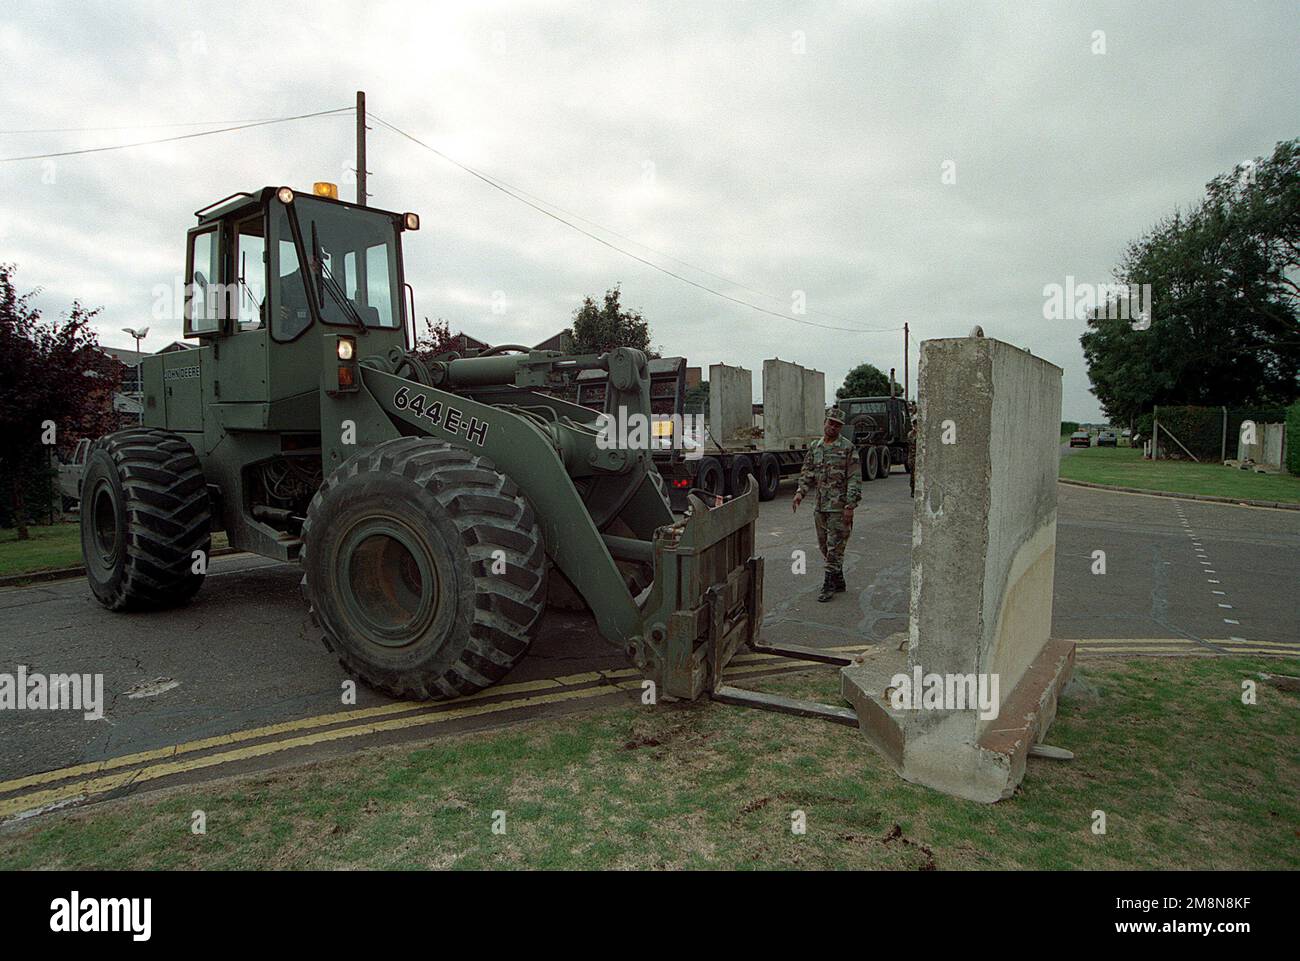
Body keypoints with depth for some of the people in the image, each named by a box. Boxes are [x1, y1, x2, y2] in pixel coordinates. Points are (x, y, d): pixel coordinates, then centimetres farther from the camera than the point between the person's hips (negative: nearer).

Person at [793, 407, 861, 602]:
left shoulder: (848, 448, -6)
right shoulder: (814, 447, 10)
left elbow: (855, 478, -10)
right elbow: (807, 473, 11)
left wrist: (850, 505, -16)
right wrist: (801, 492, -6)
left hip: (839, 507, -6)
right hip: (820, 506, 6)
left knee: (835, 547, -4)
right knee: (825, 546, 13)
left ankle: (829, 586, 3)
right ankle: (839, 581, 26)